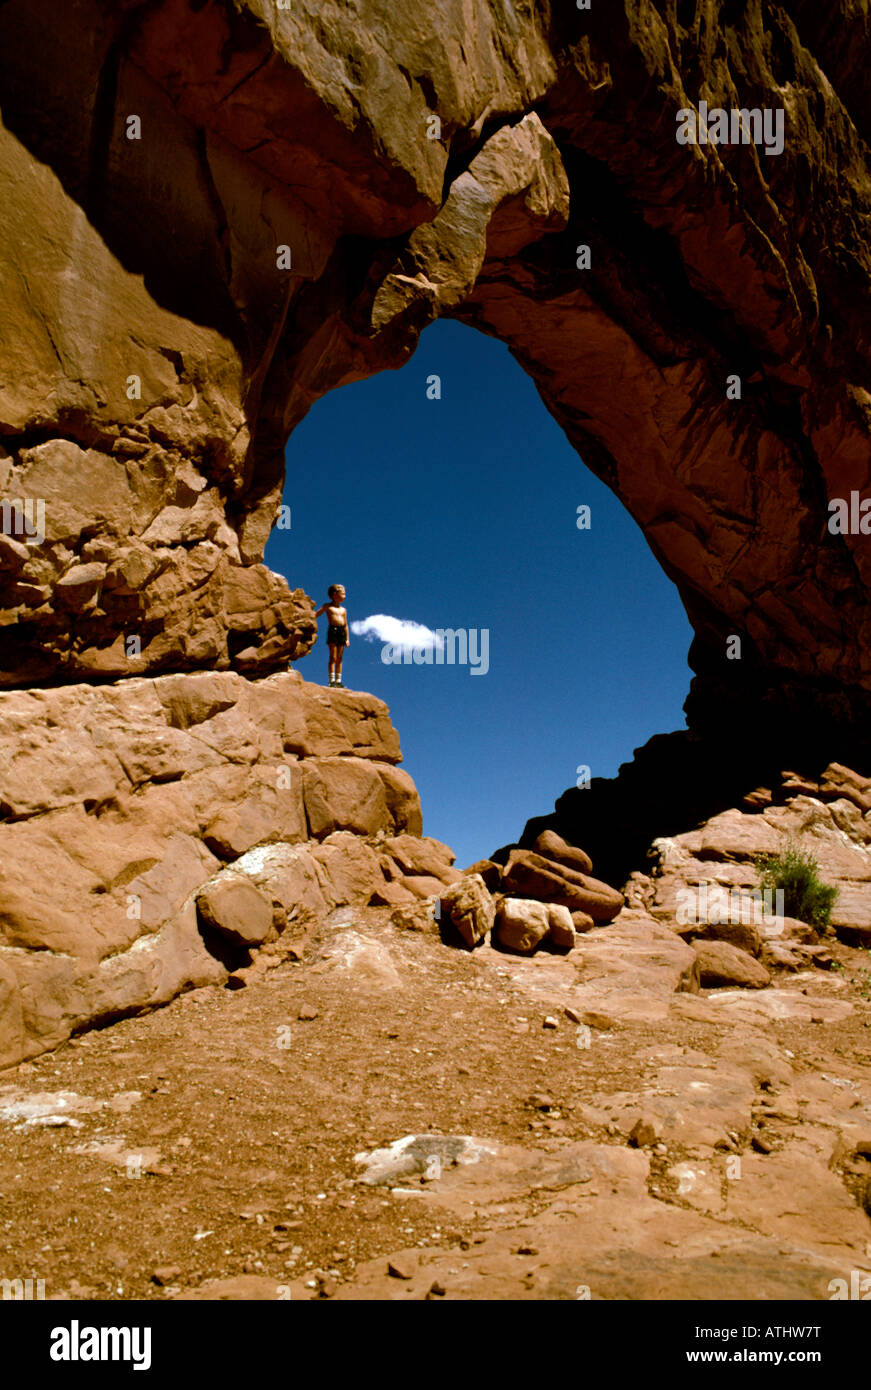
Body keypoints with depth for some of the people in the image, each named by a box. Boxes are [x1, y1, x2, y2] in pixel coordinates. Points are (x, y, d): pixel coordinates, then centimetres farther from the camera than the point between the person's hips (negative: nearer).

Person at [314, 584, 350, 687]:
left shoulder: (343, 610, 17)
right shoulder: (327, 606, 5)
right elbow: (315, 615, 5)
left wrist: (347, 639, 12)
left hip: (342, 631, 5)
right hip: (332, 630, -5)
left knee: (339, 658, 5)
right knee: (333, 657, -7)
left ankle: (338, 681, 7)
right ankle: (332, 680, -7)